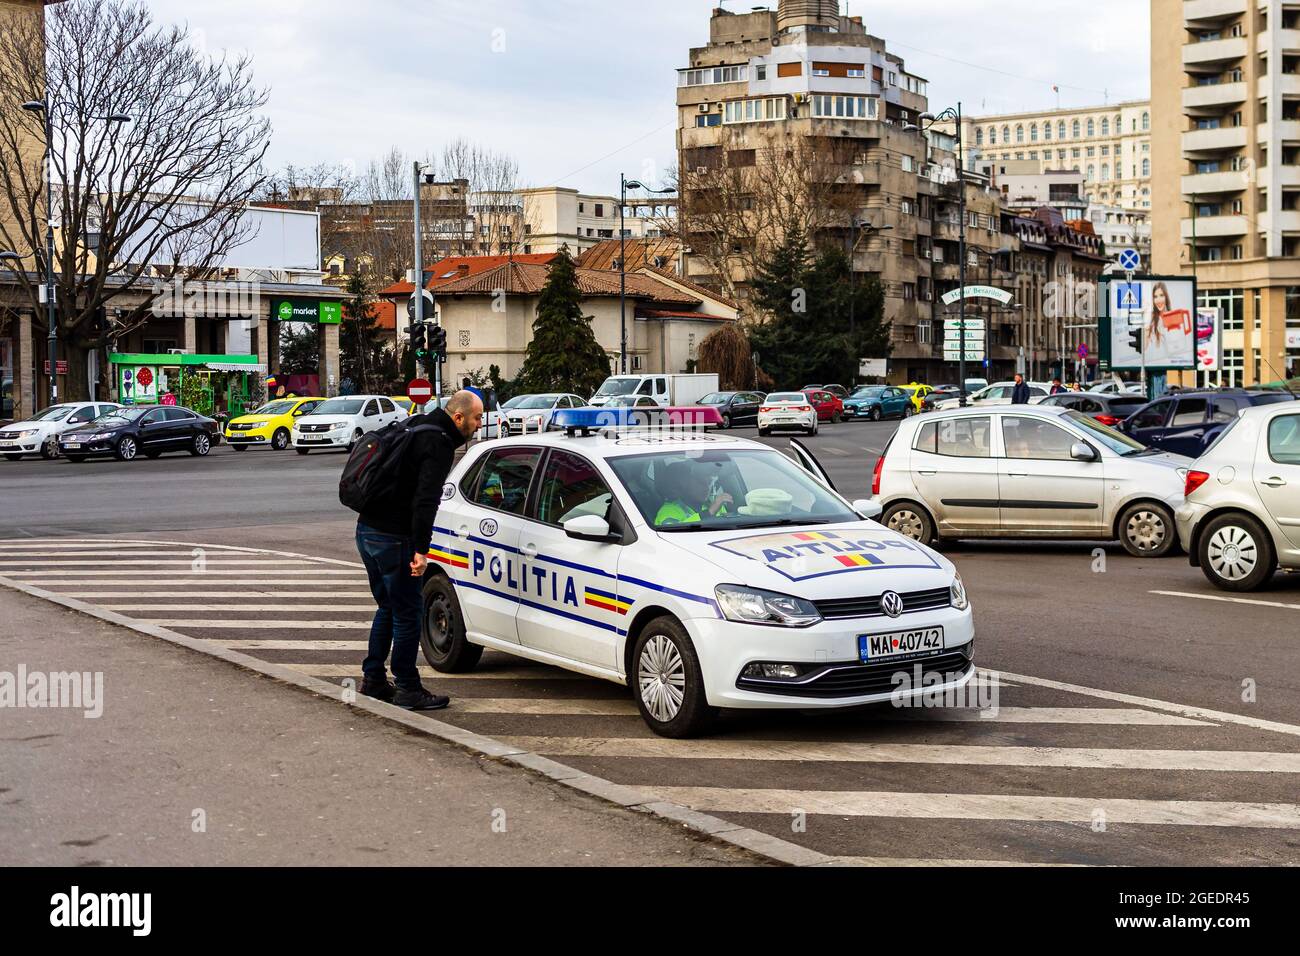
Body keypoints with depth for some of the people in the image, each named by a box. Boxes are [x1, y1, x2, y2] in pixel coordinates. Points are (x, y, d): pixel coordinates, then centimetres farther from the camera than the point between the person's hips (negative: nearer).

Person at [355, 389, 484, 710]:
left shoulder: (414, 426, 16)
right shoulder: (439, 443, -14)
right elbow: (425, 499, -23)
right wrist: (421, 549, -25)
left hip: (367, 529, 9)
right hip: (393, 538, -9)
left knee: (388, 608, 19)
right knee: (407, 612, -2)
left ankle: (373, 679, 24)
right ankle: (408, 690, 4)